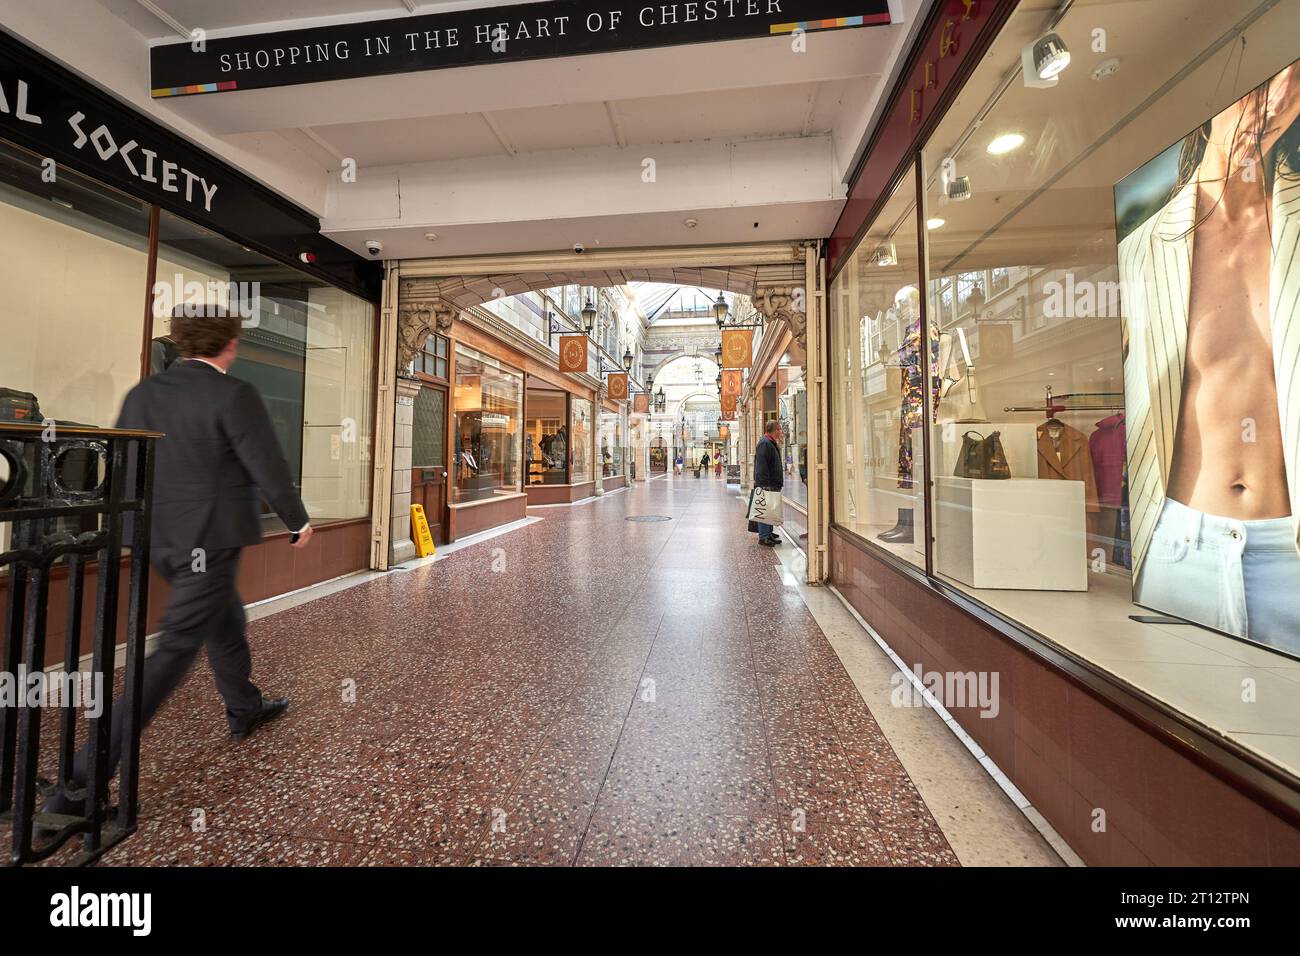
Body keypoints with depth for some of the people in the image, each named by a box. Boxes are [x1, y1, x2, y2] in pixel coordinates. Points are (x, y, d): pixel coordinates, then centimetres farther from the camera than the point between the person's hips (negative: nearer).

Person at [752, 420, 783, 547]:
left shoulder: (772, 443, 19)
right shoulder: (765, 443, -15)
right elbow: (761, 466, -22)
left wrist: (777, 483, 22)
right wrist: (765, 484, -25)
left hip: (773, 484, 11)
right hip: (767, 484, -11)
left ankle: (769, 533, 27)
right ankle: (764, 537, -2)